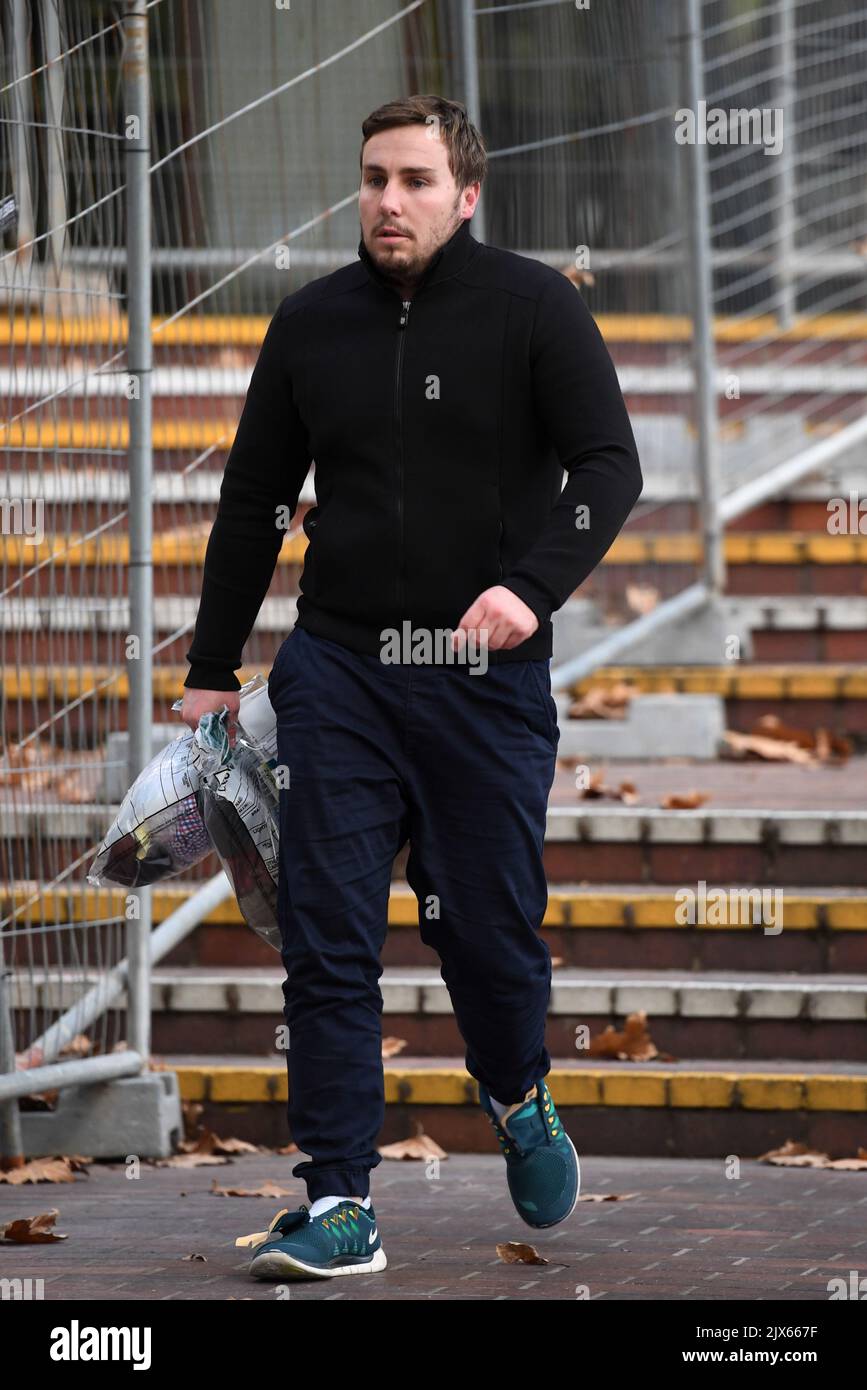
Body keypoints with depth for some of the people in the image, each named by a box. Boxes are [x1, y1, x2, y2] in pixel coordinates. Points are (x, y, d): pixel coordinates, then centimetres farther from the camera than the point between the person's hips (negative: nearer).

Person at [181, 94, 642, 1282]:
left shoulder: (534, 308, -2)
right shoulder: (311, 325, 8)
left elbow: (608, 464, -9)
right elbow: (252, 502, 16)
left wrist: (532, 584, -26)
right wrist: (212, 672, 15)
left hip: (485, 679, -2)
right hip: (336, 672, 3)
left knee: (489, 928, 2)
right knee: (326, 940, -5)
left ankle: (519, 1097, 35)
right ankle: (340, 1208, -3)